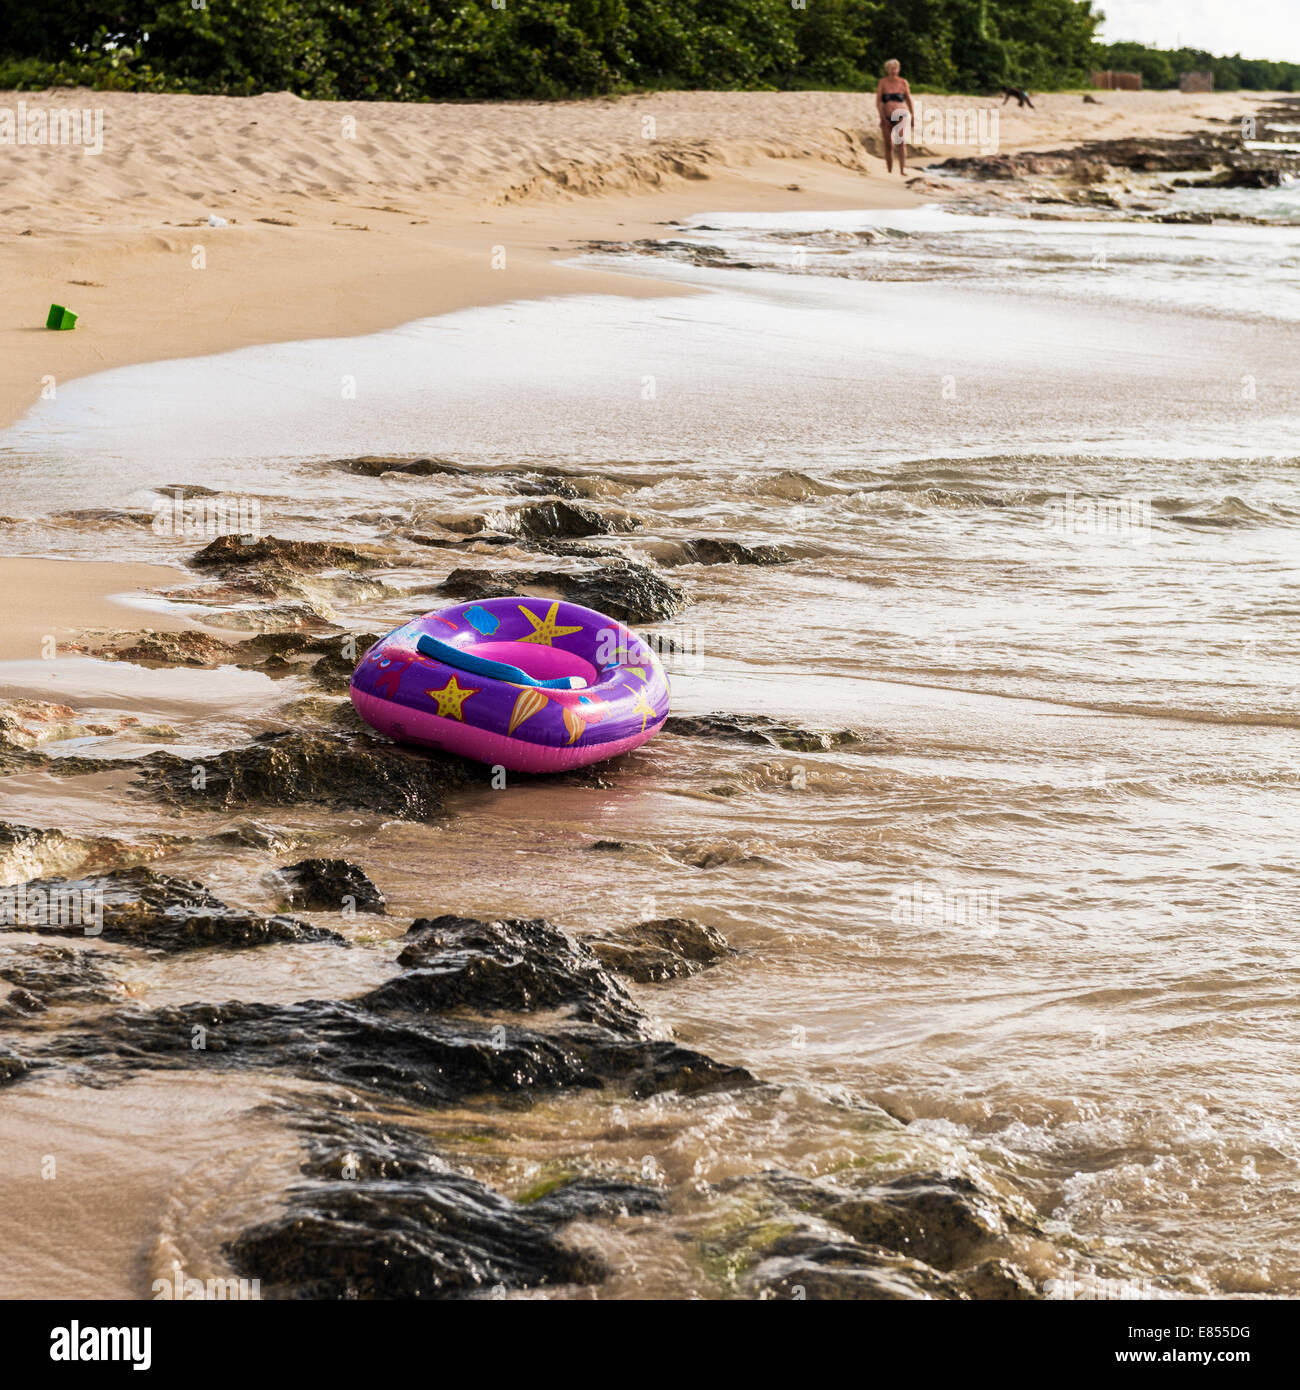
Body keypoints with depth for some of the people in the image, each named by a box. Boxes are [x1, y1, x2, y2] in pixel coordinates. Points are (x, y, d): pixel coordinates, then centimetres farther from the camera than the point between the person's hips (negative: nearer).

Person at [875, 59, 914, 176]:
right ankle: (890, 171, 12)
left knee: (901, 142, -19)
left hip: (901, 116, -1)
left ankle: (903, 169, -26)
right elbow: (878, 101, 1)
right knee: (889, 145, 4)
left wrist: (913, 116, 10)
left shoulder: (903, 82, 6)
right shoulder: (882, 82, 4)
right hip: (887, 117, 1)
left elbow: (909, 100, 13)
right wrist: (882, 117, -8)